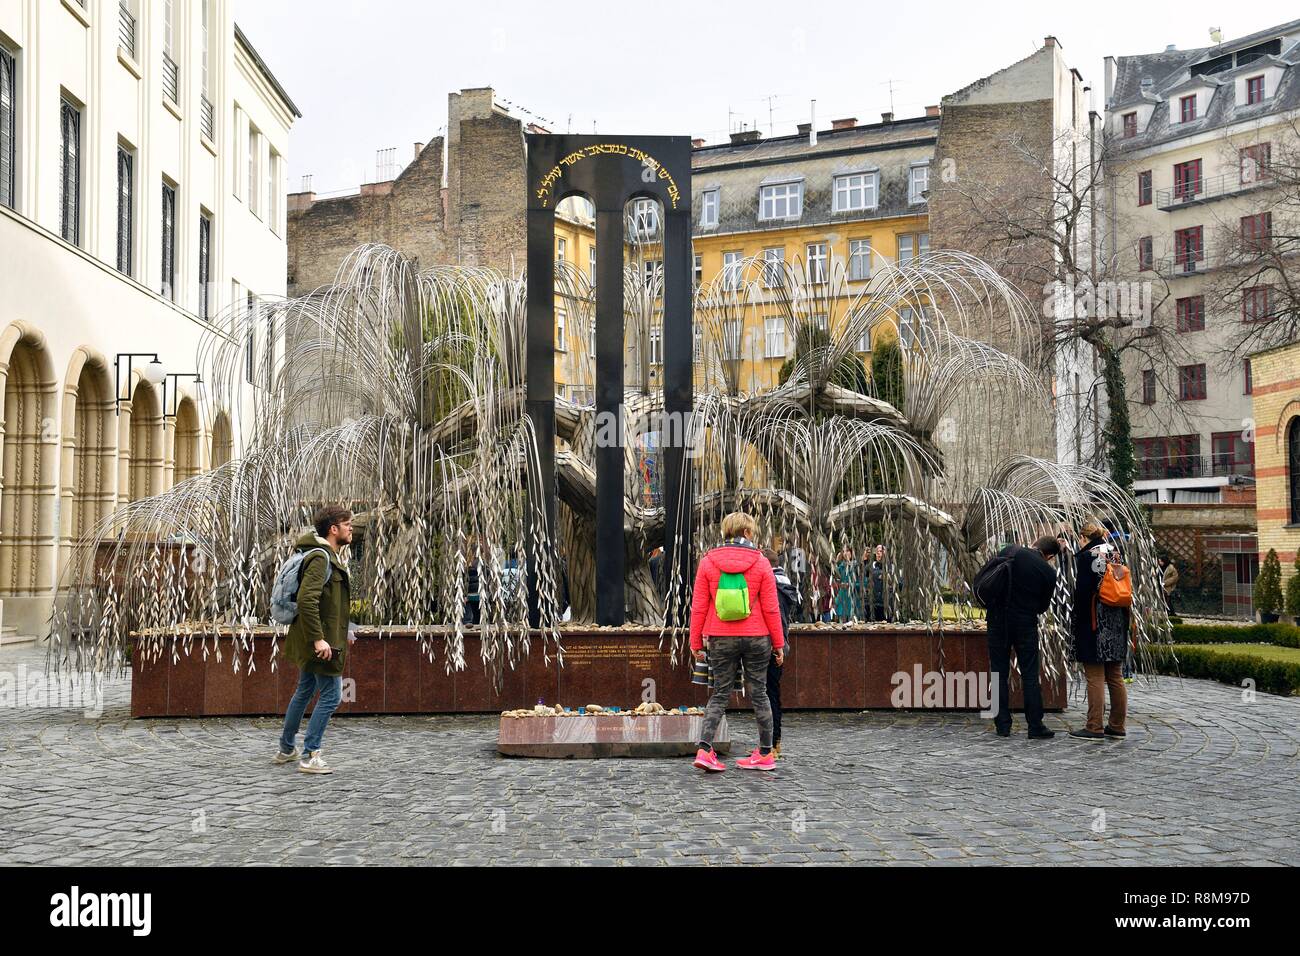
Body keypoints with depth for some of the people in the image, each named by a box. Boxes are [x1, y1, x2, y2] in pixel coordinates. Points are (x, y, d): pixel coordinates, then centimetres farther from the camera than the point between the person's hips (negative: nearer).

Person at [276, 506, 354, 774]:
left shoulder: (328, 556, 14)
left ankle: (287, 749, 32)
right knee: (331, 696, -5)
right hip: (321, 640, -11)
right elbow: (306, 599, -28)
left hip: (311, 640, 11)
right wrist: (318, 638, -29)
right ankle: (310, 756, -2)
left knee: (304, 692, 20)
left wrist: (341, 633, 23)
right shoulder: (321, 558, -18)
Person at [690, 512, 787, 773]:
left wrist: (696, 643, 7)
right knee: (758, 694, 9)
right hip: (756, 637, -1)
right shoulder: (760, 563, -3)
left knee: (720, 694, 9)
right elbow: (771, 608, -2)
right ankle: (765, 753, 17)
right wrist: (778, 643, 6)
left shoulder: (707, 562, 0)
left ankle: (705, 749, -4)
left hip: (721, 638, 1)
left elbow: (699, 607, 1)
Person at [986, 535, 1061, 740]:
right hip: (1026, 624, -1)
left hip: (998, 620, 2)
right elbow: (1043, 606, 5)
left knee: (999, 674, 7)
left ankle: (1003, 725, 8)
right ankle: (1035, 727, 4)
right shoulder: (1048, 572, -5)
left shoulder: (1009, 551, -3)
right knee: (1030, 676, 5)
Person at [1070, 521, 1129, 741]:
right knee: (1115, 677, 12)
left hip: (1095, 624, -7)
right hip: (1117, 625, 8)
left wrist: (1076, 622, -9)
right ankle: (1117, 726, 17)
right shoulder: (1115, 554, 13)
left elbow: (1083, 592, -15)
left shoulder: (1086, 556, -9)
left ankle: (1095, 727, -4)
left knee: (1095, 677, -5)